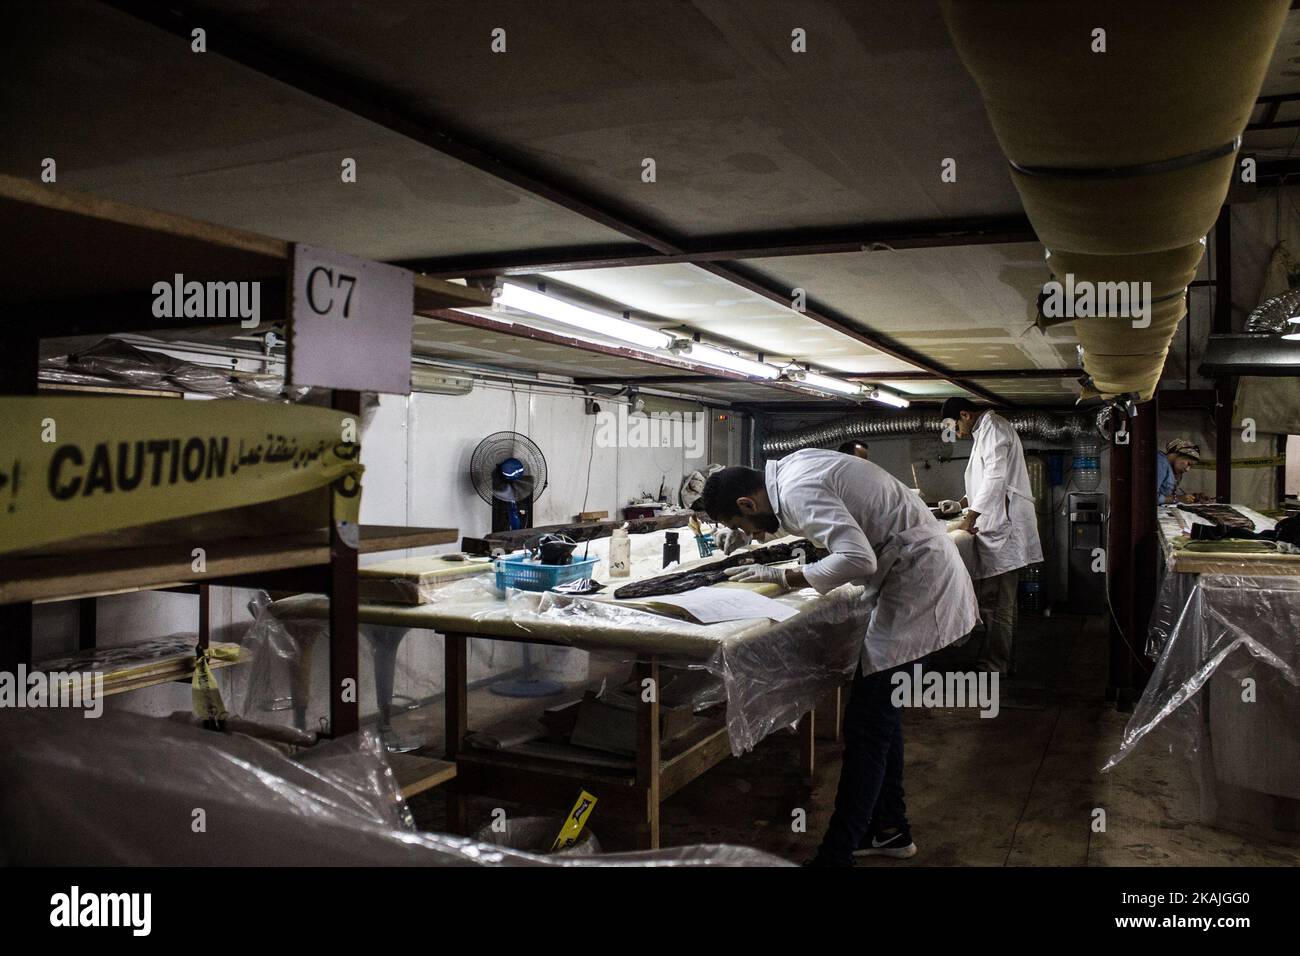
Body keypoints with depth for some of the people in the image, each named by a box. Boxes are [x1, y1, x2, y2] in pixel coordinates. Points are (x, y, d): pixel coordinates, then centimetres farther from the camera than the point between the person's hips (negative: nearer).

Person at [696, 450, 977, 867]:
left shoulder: (799, 492, -21)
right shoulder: (791, 468, 8)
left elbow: (858, 559, -31)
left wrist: (781, 577, -20)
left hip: (916, 579, -10)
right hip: (923, 569, 10)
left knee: (866, 723, -8)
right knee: (879, 709, 17)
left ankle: (836, 855, -3)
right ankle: (889, 828, 29)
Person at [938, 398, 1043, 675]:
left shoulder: (992, 427, -9)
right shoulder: (984, 431, 22)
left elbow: (995, 476, -19)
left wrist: (971, 516, -18)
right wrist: (962, 504, 21)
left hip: (1003, 527, -10)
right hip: (996, 527, 10)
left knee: (997, 603, -6)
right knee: (1001, 601, 13)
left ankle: (995, 664, -2)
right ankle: (1001, 659, 19)